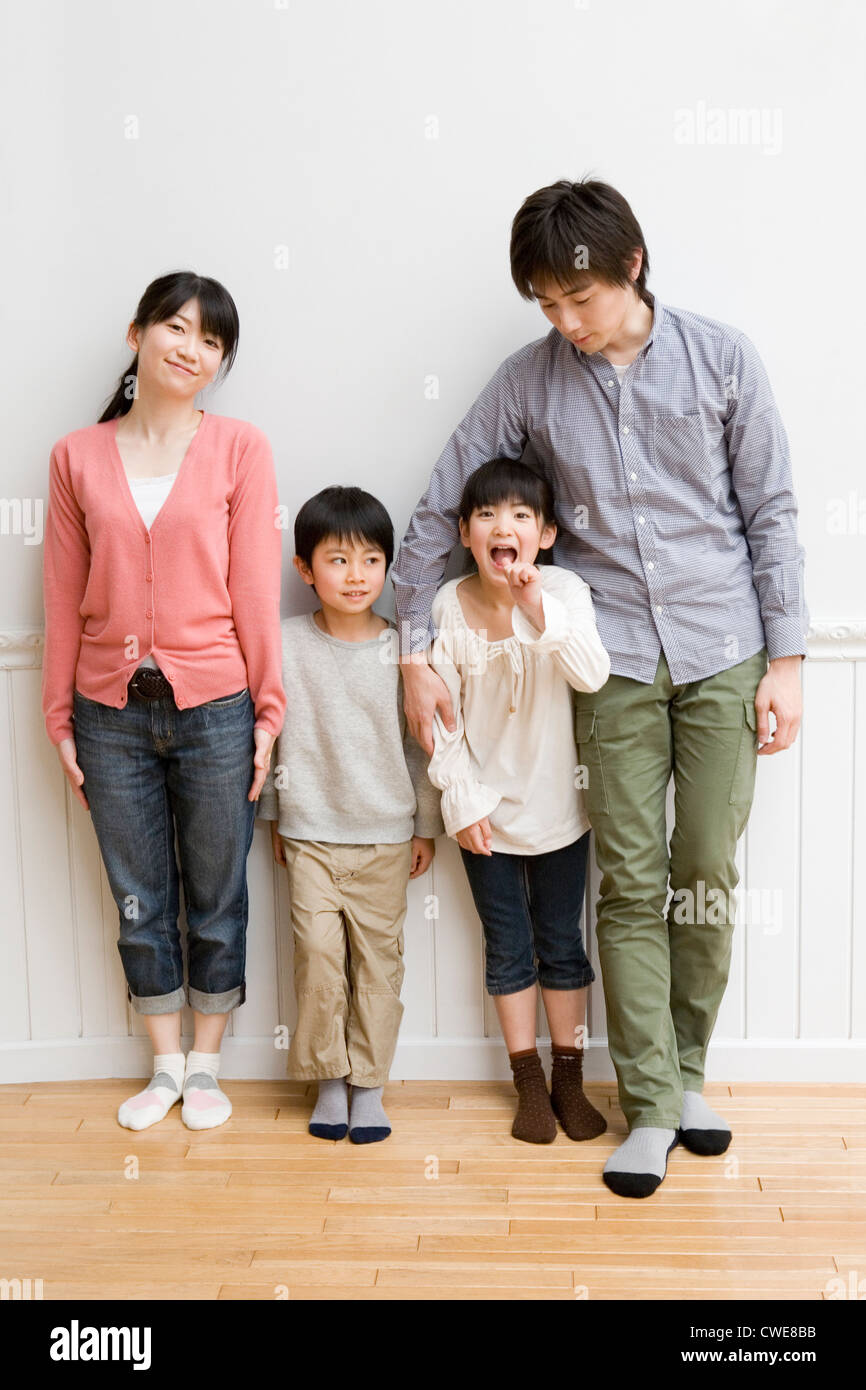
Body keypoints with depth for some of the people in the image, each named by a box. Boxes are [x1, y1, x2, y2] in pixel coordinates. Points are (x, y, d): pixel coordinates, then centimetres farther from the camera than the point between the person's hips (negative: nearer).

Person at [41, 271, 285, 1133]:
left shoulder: (239, 450, -2)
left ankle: (206, 1064, 30)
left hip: (213, 707, -2)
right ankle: (165, 1063, 32)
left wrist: (268, 711, -4)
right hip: (111, 712, 2)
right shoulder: (77, 457, 4)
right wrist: (60, 719, 5)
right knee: (138, 900, 13)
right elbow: (64, 599, 5)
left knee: (217, 896, 11)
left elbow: (255, 588, -4)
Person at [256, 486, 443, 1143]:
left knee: (379, 958, 6)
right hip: (309, 833, 0)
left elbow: (422, 744, 3)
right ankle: (328, 1078, 19)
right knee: (319, 955, 0)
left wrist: (427, 826, 5)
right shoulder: (286, 643, -3)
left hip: (386, 835, 0)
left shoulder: (402, 650, -4)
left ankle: (369, 1082, 21)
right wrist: (274, 816, 10)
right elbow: (270, 731, 6)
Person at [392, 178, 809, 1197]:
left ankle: (685, 1067, 25)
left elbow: (770, 514, 2)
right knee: (631, 883, 1)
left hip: (723, 652, 0)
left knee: (707, 874, 5)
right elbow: (438, 512, 5)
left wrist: (785, 660, -2)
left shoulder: (721, 359, -1)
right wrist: (414, 653, 3)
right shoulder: (528, 381, 1)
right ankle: (651, 1106, 13)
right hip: (615, 661, 0)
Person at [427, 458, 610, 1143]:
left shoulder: (563, 590, -11)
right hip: (486, 811, 0)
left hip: (557, 806, 0)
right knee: (508, 950, 11)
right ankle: (530, 1085, 26)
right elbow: (442, 714, -5)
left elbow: (593, 676, -25)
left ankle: (569, 1080, 28)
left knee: (562, 944, 12)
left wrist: (541, 612, -37)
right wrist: (460, 800, -8)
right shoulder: (448, 606, -9)